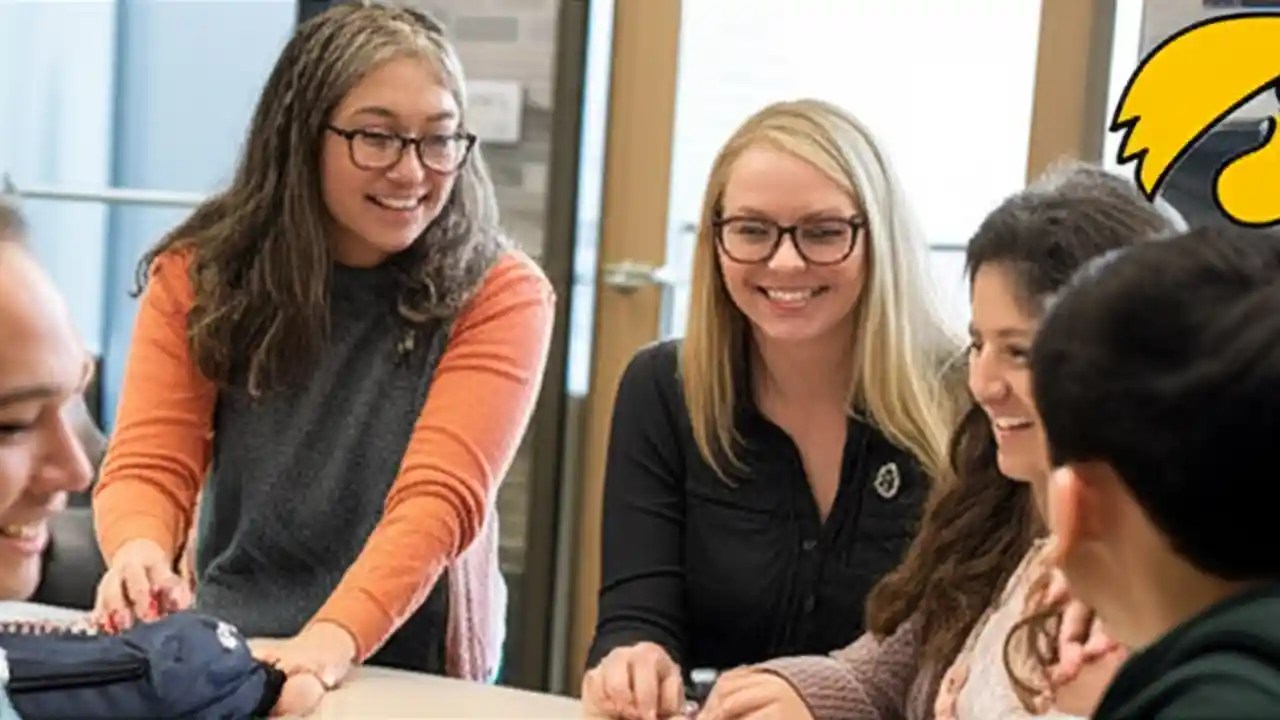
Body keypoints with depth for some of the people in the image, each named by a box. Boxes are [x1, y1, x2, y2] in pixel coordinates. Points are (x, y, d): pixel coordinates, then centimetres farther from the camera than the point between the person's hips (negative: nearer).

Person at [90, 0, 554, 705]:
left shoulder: (499, 295, -8)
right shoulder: (199, 272, 1)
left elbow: (439, 499, -17)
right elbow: (148, 466, -4)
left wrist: (332, 639, -32)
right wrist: (139, 549, -26)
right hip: (226, 659, 2)